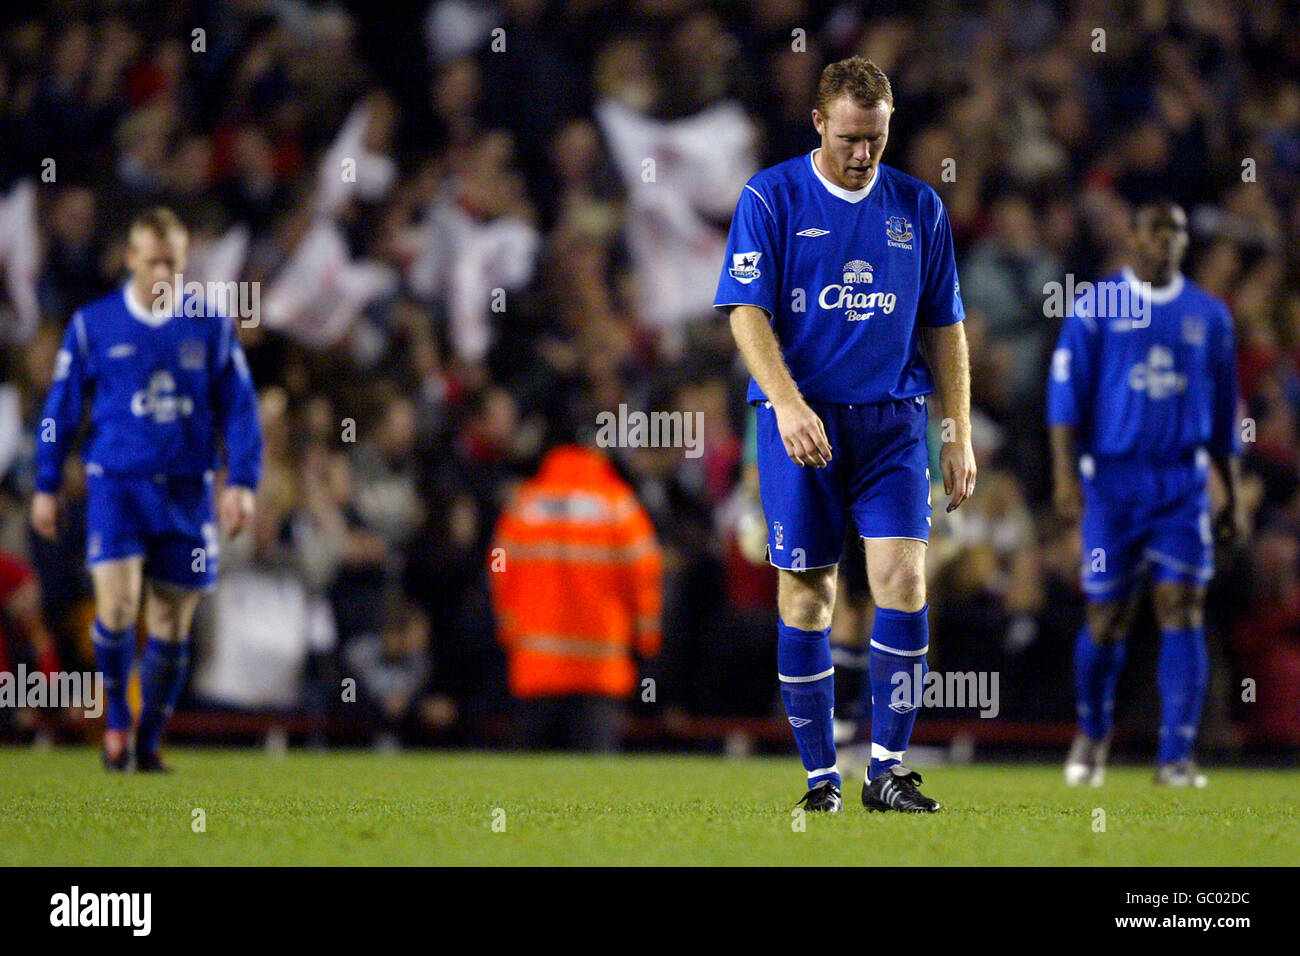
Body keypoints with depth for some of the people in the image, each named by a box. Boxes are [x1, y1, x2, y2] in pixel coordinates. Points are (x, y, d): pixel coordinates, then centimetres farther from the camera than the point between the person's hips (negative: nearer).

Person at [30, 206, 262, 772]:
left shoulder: (211, 326, 5)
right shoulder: (93, 325, 3)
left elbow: (238, 408, 9)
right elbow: (61, 409, 9)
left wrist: (242, 481, -1)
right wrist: (46, 487, 8)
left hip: (186, 489, 2)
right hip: (116, 484, -2)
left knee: (172, 621, 4)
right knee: (116, 603, -18)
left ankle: (148, 742, 17)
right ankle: (117, 721, 3)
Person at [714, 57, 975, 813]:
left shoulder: (918, 206, 9)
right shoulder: (771, 198, 0)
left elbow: (944, 328, 14)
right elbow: (747, 311, -7)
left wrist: (960, 437, 10)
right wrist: (787, 402, -21)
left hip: (892, 418, 2)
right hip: (802, 421, -2)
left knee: (904, 579, -11)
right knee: (806, 597, 0)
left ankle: (888, 769, -5)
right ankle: (821, 774, 10)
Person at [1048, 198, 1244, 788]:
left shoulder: (1208, 315, 12)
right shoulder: (1095, 307, 2)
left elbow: (1223, 414, 17)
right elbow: (1066, 391, -2)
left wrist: (1234, 496, 14)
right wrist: (1065, 474, -12)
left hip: (1183, 481, 2)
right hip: (1113, 478, -2)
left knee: (1182, 608, -9)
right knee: (1107, 617, 2)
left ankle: (1175, 756, -8)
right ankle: (1093, 731, 27)